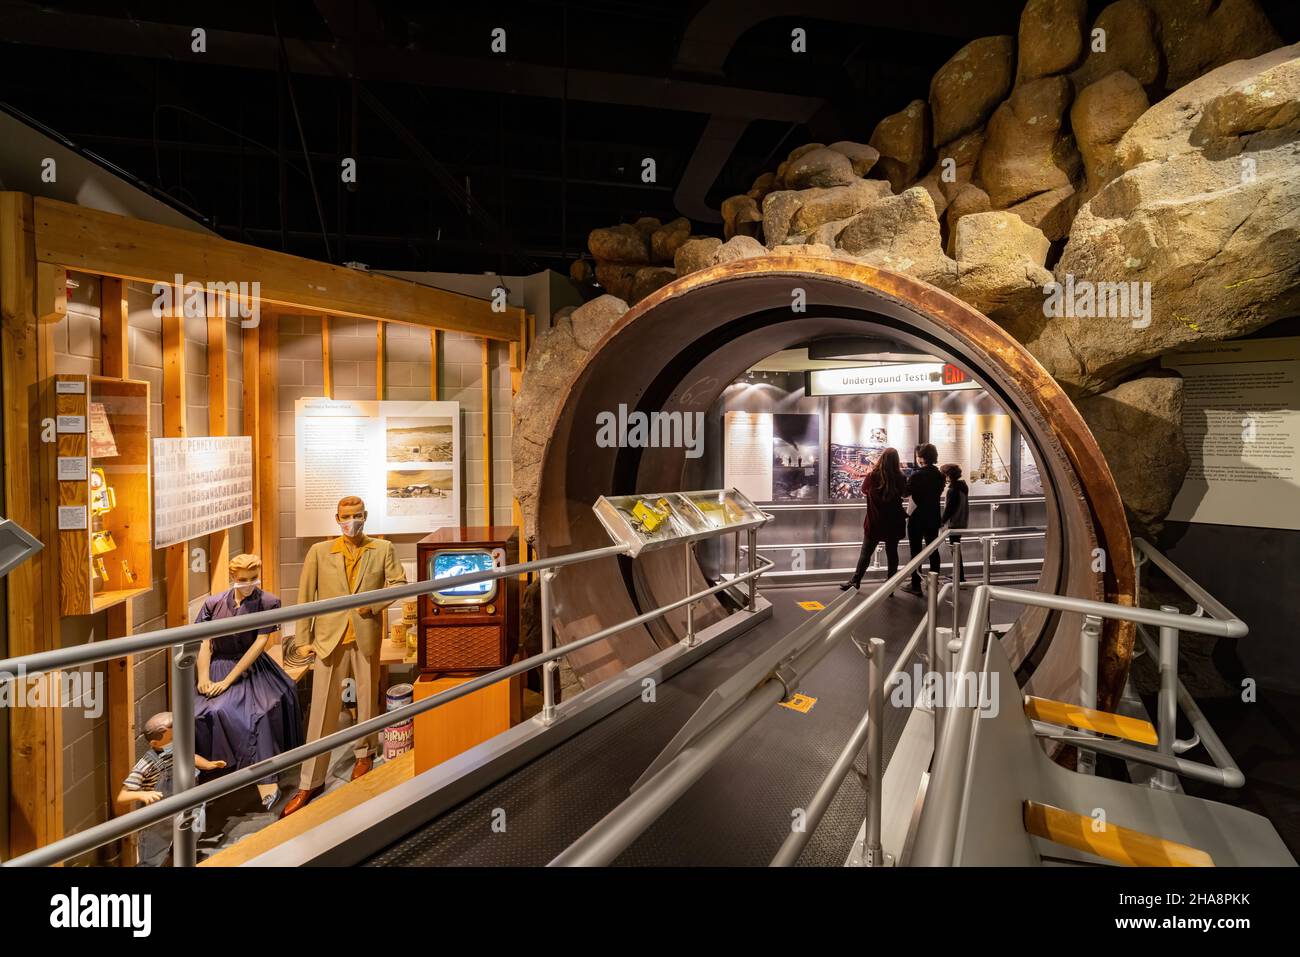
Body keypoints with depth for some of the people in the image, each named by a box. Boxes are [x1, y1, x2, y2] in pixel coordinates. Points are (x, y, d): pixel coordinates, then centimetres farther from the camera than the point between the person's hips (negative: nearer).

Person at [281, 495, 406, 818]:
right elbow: (305, 596, 2)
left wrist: (373, 602, -14)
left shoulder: (383, 549, 1)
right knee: (322, 708, 4)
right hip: (330, 638, 0)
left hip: (366, 637, 0)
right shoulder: (319, 551, 1)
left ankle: (364, 754, 39)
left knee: (367, 699, 14)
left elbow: (398, 583, 1)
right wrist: (304, 638, -2)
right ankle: (310, 782, 17)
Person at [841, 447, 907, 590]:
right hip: (893, 522, 1)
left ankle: (855, 582, 16)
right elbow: (904, 493, 11)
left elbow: (864, 491, 8)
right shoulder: (899, 477, -10)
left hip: (875, 522, -1)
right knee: (892, 553, 11)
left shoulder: (872, 476, -12)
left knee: (865, 553, 10)